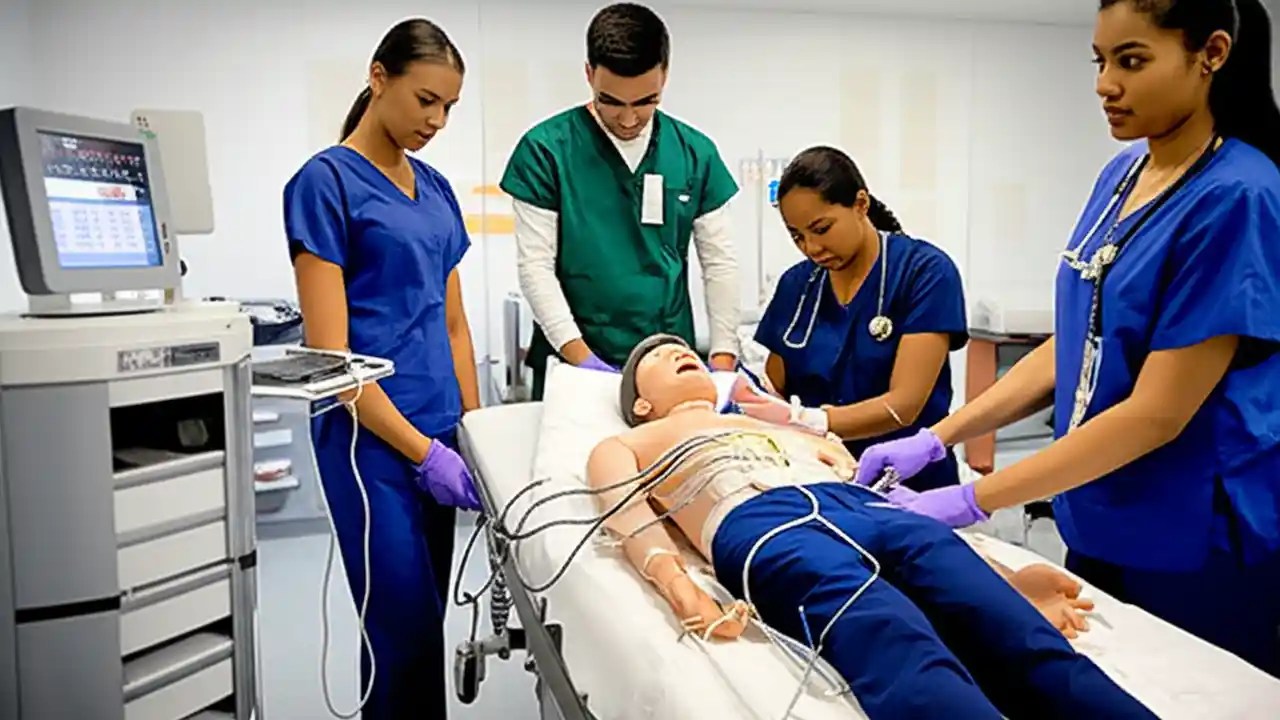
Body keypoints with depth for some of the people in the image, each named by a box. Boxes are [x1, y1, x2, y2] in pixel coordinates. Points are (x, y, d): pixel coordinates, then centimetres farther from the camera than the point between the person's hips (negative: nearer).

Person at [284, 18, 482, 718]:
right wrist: (423, 451, -15)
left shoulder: (435, 188, 13)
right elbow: (330, 351, -13)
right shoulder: (325, 181, -8)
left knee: (423, 622, 13)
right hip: (373, 437, -7)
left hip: (438, 431, 7)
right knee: (405, 628, -2)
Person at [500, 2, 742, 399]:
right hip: (574, 362, -2)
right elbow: (535, 266, -9)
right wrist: (583, 359, -16)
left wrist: (723, 357, -4)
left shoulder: (695, 153, 2)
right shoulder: (546, 149, -7)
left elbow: (720, 263, 5)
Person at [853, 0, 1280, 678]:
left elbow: (1157, 413, -22)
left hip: (1197, 551, -6)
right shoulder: (1122, 172, 3)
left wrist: (970, 501, -21)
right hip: (1100, 527, 6)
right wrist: (936, 438, -3)